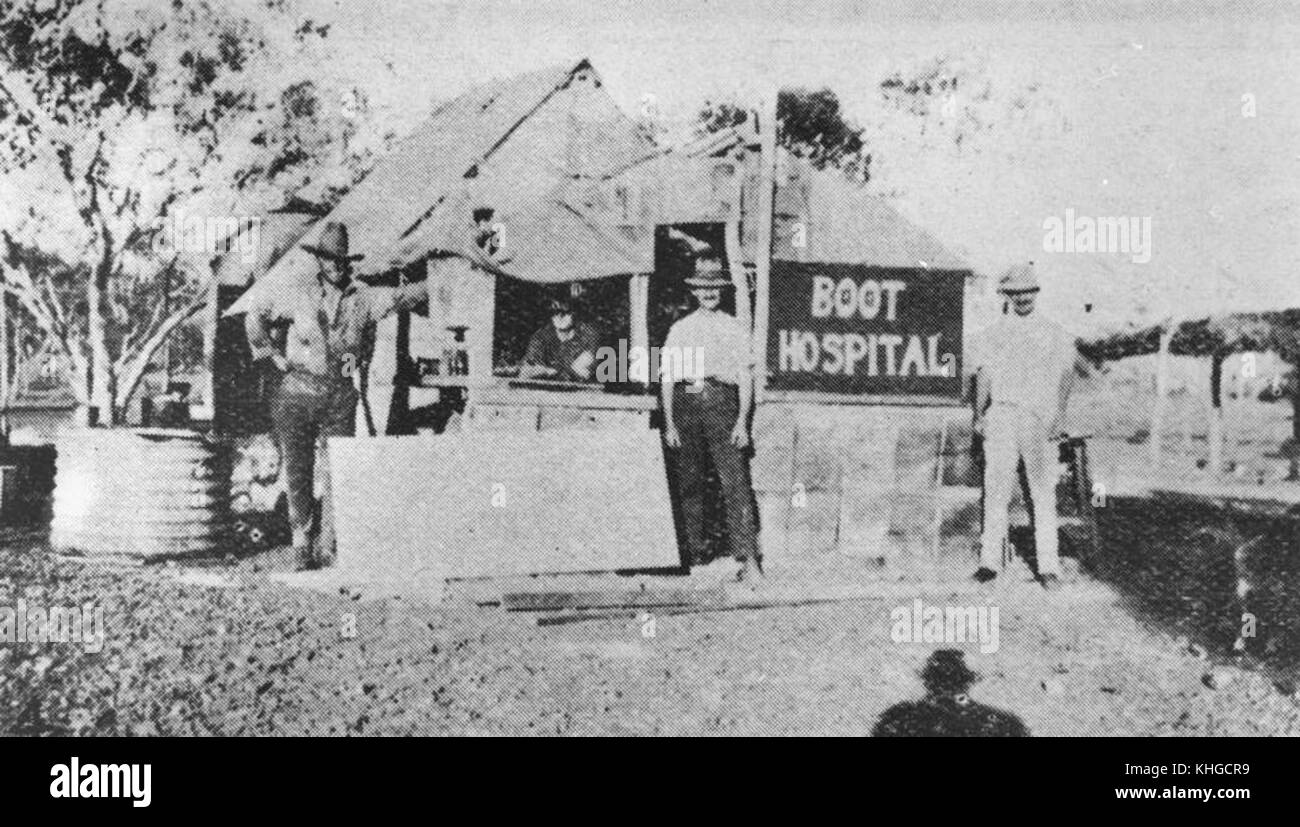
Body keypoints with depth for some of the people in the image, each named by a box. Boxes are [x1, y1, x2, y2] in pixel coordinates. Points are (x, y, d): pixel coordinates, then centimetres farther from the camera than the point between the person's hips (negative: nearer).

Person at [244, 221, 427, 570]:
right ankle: (302, 544, 11)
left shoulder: (363, 299, 4)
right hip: (297, 394, 0)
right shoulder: (299, 299, 3)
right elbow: (255, 315, 16)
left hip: (340, 398, 0)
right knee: (298, 474, 0)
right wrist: (274, 355, 11)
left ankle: (328, 549, 0)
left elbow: (406, 295, 15)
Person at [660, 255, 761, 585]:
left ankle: (748, 558, -16)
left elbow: (745, 377, 8)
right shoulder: (679, 329, 15)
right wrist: (669, 423, 3)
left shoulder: (735, 329, 12)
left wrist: (742, 421, -3)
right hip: (686, 403, 2)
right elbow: (667, 378, 12)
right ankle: (694, 551, 14)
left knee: (735, 483, -11)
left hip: (723, 402, -2)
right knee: (689, 482, 4)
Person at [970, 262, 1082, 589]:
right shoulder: (992, 333, 15)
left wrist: (1059, 414, -9)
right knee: (996, 489, -3)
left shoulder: (1055, 333, 10)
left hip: (1040, 417, -1)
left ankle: (1049, 566, -5)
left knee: (1044, 492, -5)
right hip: (1002, 416, 1)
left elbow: (1065, 374, 4)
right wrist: (979, 414, -4)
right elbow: (984, 374, 10)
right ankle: (990, 560, 0)